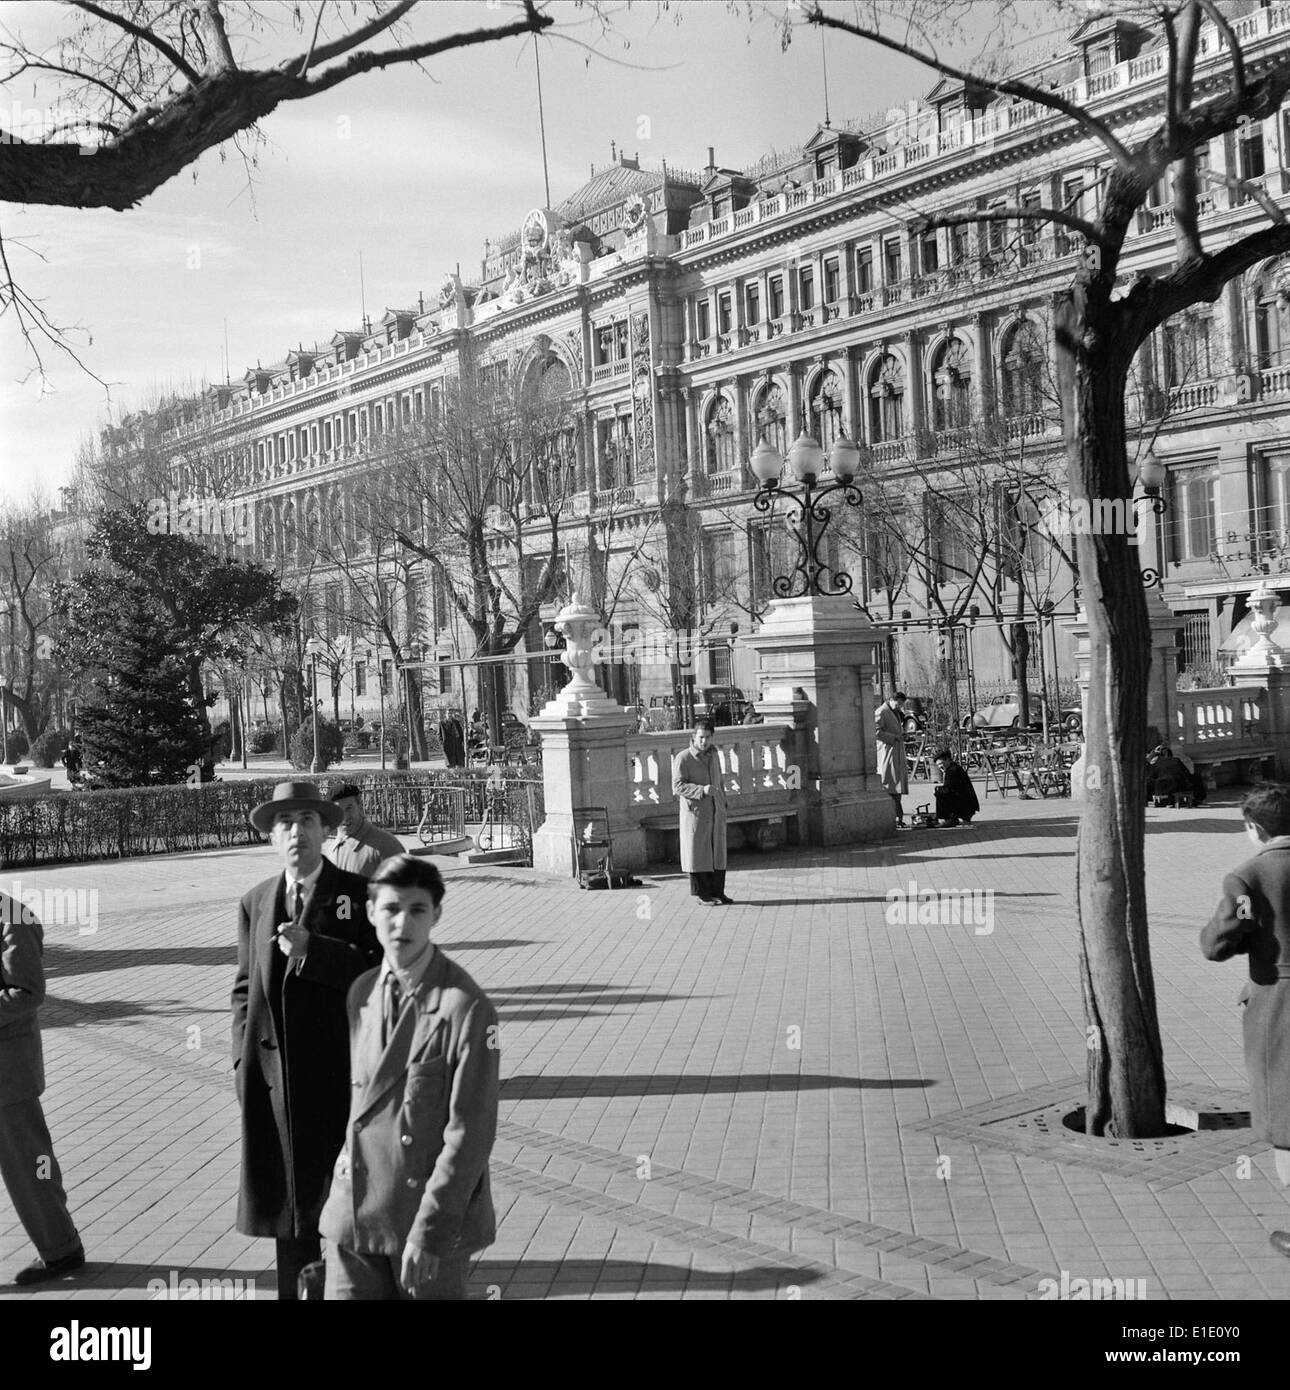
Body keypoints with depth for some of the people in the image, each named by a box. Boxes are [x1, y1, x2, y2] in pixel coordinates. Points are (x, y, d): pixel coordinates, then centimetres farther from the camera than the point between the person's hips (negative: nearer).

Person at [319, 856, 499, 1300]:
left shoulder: (466, 1007, -16)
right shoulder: (361, 993, 4)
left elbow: (470, 1133, -16)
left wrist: (428, 1230, -16)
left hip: (435, 1212, -5)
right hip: (355, 1210, 5)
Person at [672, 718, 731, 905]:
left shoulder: (714, 755, 11)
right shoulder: (683, 758, -9)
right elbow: (678, 785, -14)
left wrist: (722, 802, 20)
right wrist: (702, 790, -25)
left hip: (716, 812, 6)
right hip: (695, 812, -6)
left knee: (718, 853, 8)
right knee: (698, 853, -2)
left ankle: (718, 892, 15)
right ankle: (703, 893, 5)